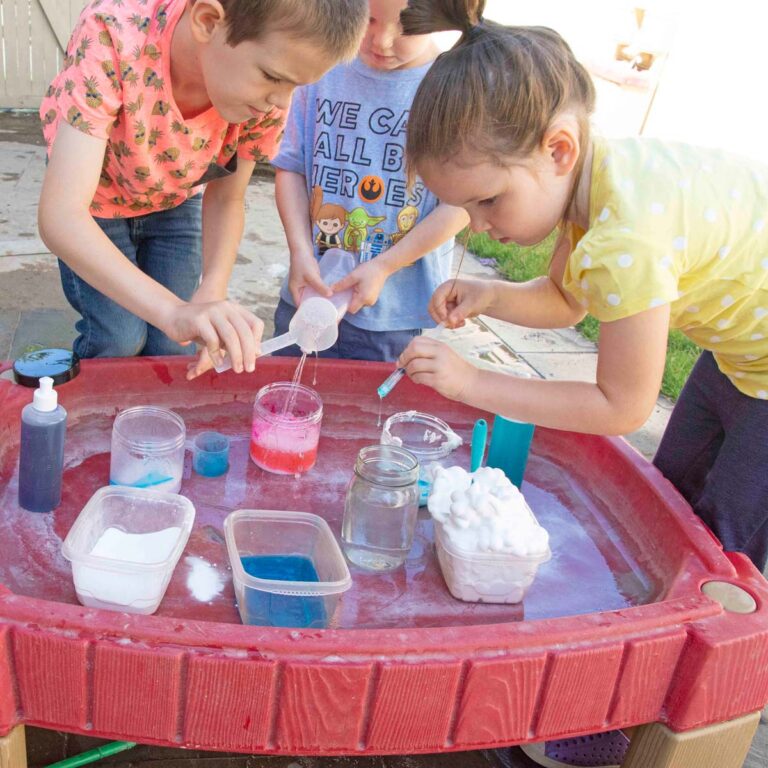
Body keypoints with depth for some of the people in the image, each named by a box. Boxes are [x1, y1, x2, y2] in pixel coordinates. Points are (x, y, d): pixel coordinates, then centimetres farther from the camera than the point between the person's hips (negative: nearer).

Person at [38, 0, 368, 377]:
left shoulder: (266, 94, -28)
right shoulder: (111, 35, -40)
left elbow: (225, 198, -12)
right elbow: (60, 216, -44)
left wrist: (211, 296, -31)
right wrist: (174, 311, -58)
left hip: (175, 202, 3)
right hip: (94, 204, -2)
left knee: (171, 345, -2)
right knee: (120, 339, -10)